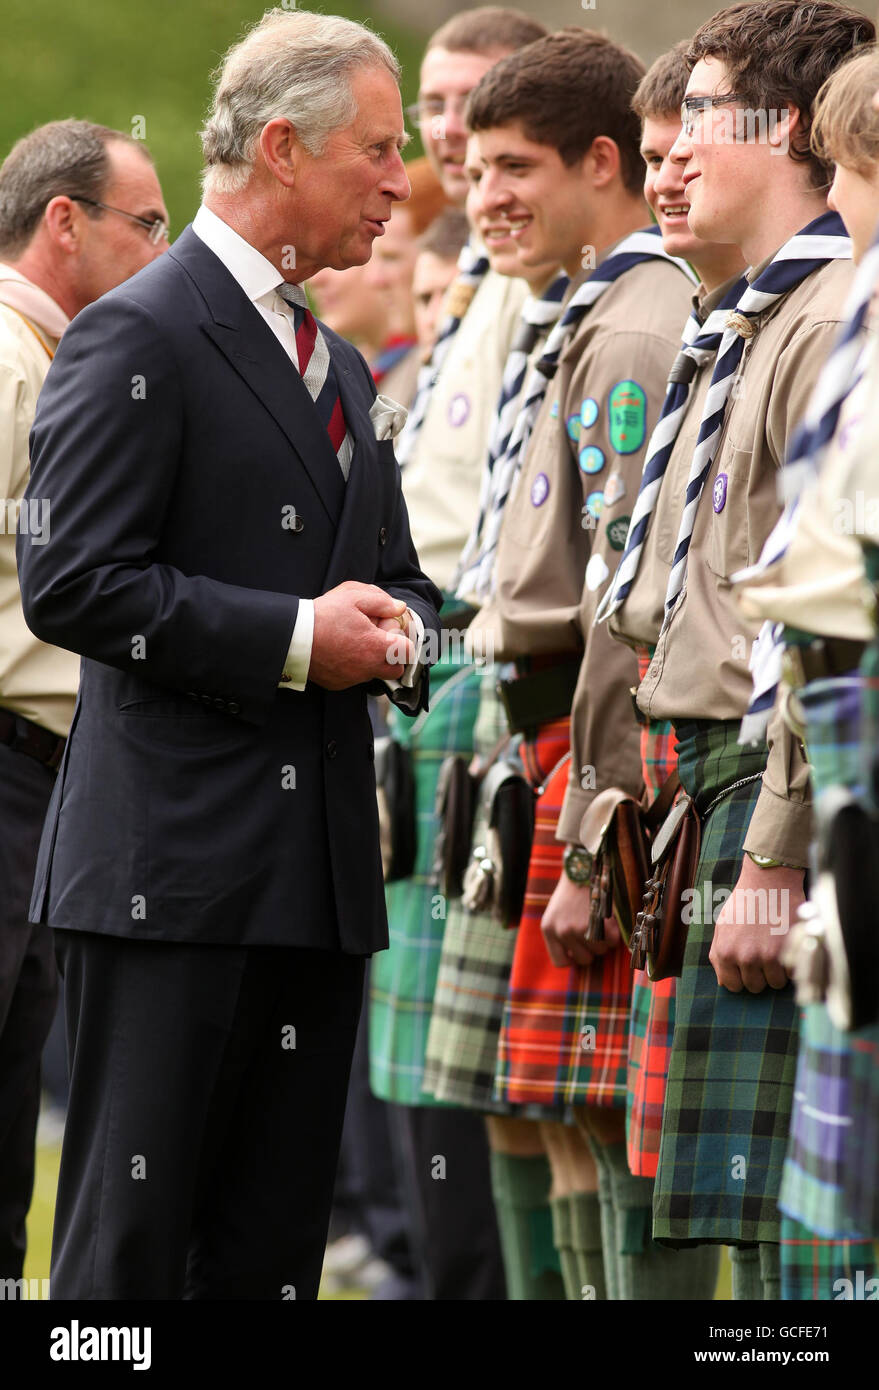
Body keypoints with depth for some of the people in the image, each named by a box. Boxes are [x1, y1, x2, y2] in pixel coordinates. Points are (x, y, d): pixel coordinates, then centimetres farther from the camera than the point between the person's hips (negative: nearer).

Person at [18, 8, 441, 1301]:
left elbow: (392, 573, 29)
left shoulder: (341, 368, 21)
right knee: (130, 1237, -7)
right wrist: (294, 639, -16)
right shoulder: (139, 338, -7)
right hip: (173, 866, -8)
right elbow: (72, 585, -15)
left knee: (276, 1242, 8)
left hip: (321, 873, 8)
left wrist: (395, 630, 4)